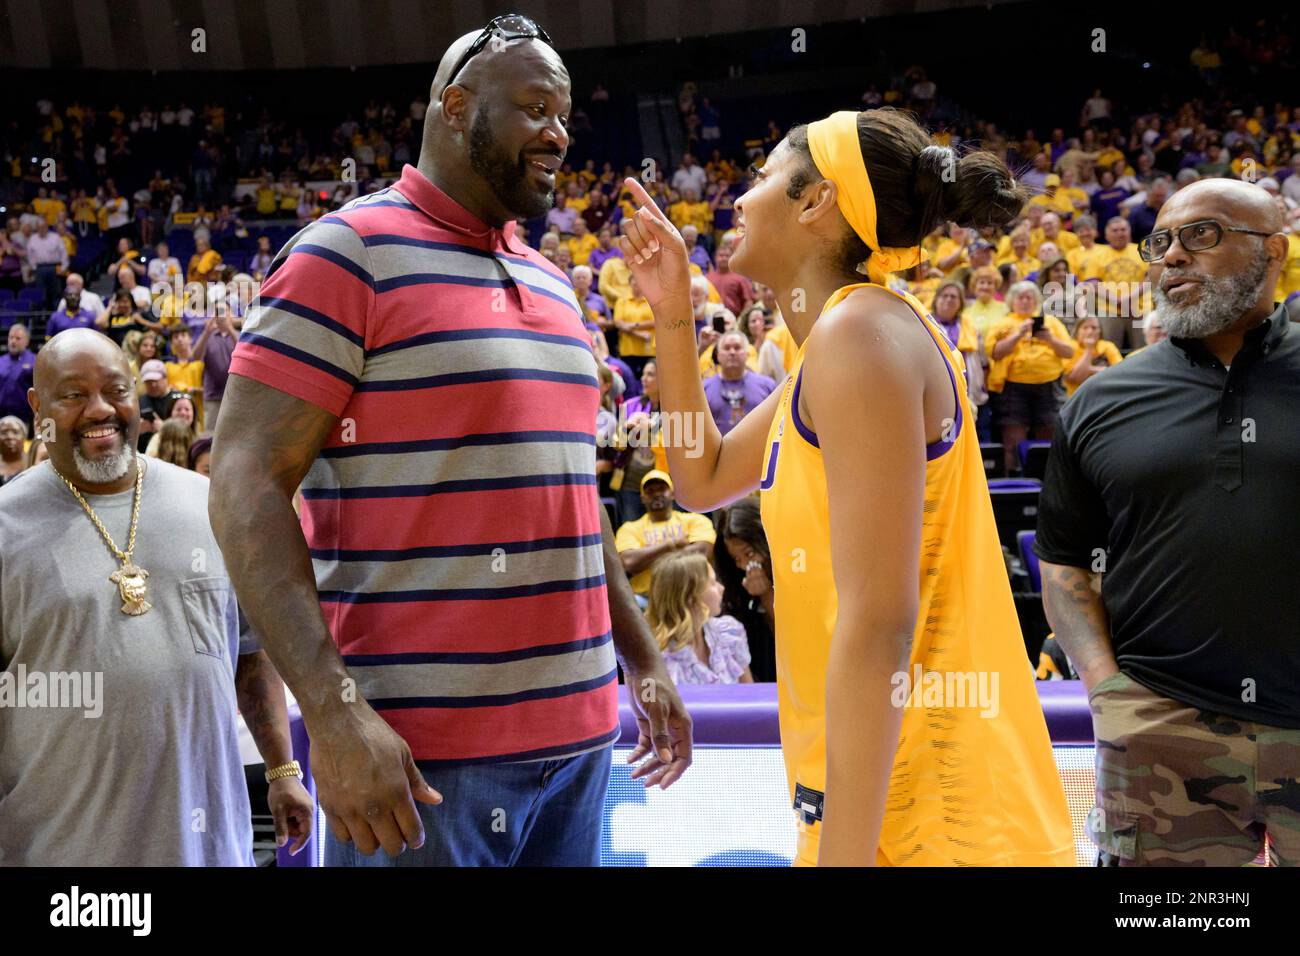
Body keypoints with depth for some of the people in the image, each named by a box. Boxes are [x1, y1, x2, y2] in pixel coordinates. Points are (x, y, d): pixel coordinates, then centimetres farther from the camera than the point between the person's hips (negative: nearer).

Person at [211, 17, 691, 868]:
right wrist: (332, 710, -22)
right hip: (417, 752, -7)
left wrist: (642, 659, 19)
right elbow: (246, 484, -14)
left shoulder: (553, 285, 15)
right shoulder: (350, 253, -7)